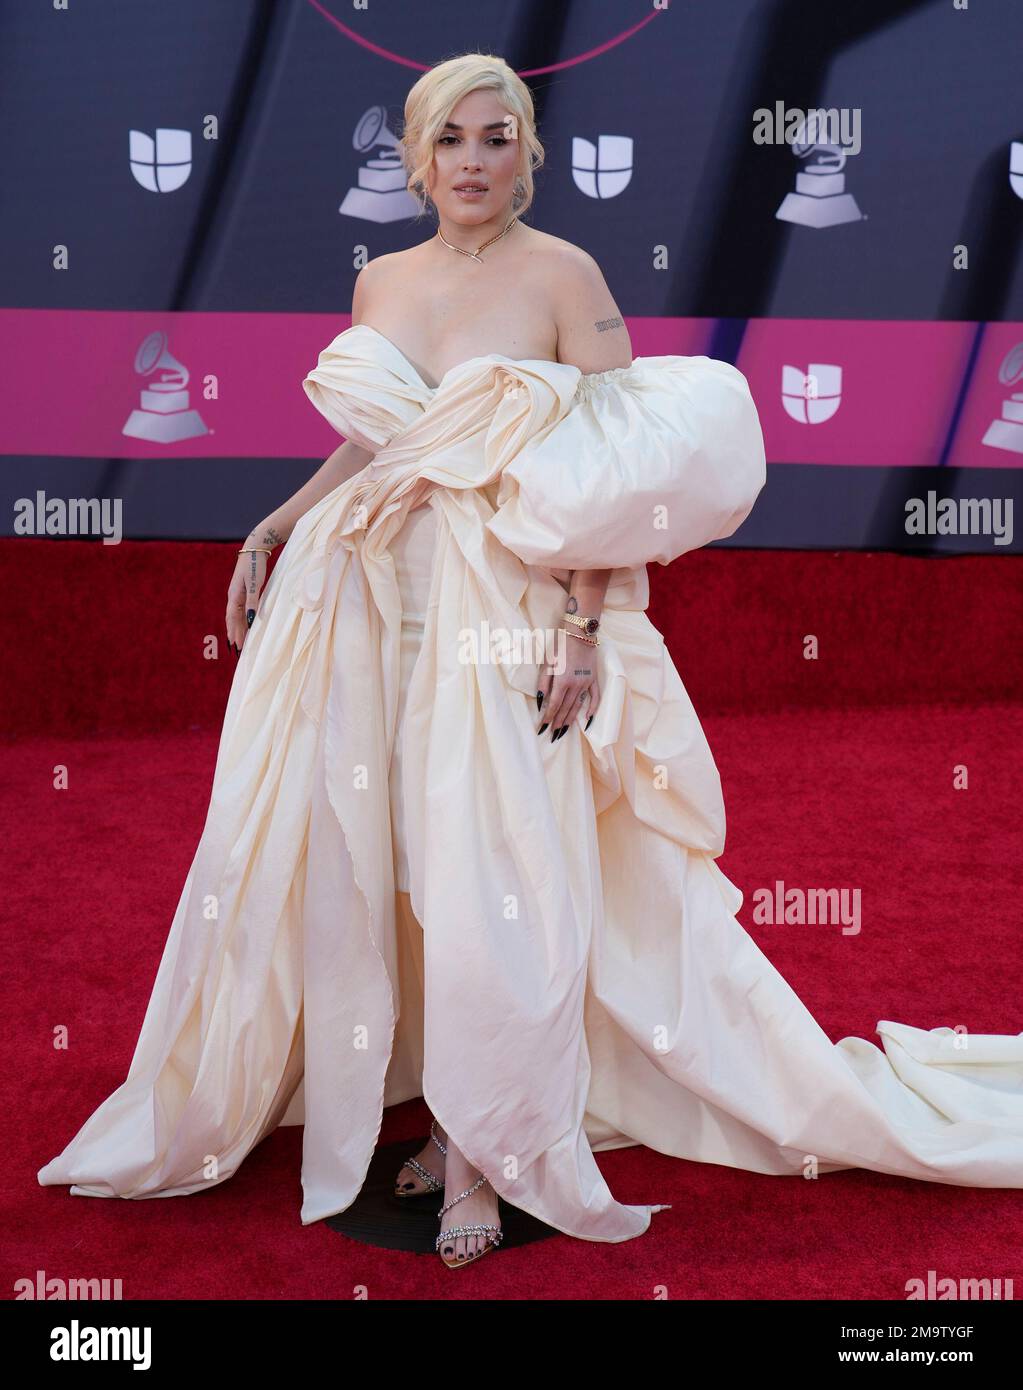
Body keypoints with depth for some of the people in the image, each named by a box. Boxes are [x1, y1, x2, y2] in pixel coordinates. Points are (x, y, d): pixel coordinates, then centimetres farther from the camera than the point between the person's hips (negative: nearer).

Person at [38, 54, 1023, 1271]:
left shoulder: (564, 277, -4)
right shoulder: (380, 280, 12)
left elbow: (623, 480, -9)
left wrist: (587, 629, -17)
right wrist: (275, 527, 12)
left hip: (504, 621, -5)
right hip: (365, 605, 6)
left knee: (491, 881, -5)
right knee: (356, 864, 9)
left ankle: (484, 1150, 14)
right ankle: (425, 1098, 29)